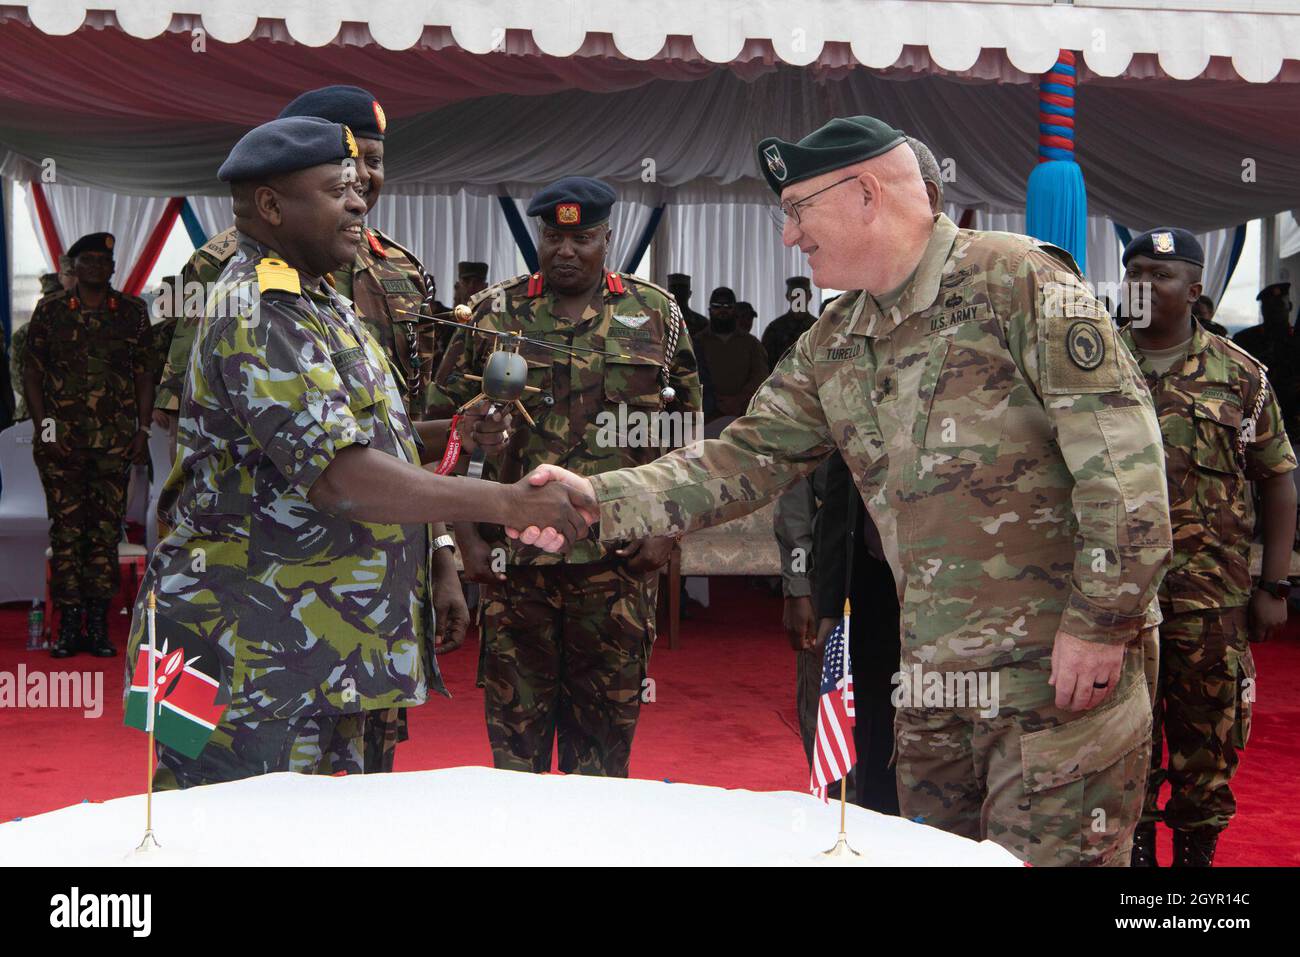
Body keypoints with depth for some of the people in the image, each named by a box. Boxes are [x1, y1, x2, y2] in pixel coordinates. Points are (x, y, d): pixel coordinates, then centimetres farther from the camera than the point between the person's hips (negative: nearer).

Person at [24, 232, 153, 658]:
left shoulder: (133, 312, 8)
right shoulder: (50, 310, 5)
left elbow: (144, 375, 10)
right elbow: (31, 372, 6)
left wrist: (143, 430, 3)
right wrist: (43, 426, -4)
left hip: (115, 441, 1)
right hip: (61, 439, -1)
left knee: (106, 528, 1)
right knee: (66, 528, 0)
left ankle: (98, 623, 7)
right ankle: (68, 623, 5)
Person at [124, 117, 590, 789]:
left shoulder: (313, 301, 18)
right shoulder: (259, 315, -17)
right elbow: (340, 477, -26)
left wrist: (442, 437, 9)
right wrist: (506, 502, -24)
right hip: (250, 656, -10)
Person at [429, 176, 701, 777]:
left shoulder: (656, 315, 6)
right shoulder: (493, 313, 5)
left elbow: (685, 435, 8)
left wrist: (664, 528, -1)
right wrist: (467, 536, -2)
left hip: (619, 559, 0)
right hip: (513, 558, 0)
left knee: (607, 728, 8)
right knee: (515, 721, 7)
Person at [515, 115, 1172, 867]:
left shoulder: (1016, 281, -12)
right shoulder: (834, 348, 11)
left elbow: (1123, 456, -16)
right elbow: (746, 460, 10)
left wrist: (1101, 626, -17)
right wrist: (600, 501, -3)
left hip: (1064, 672, -7)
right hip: (933, 688, 7)